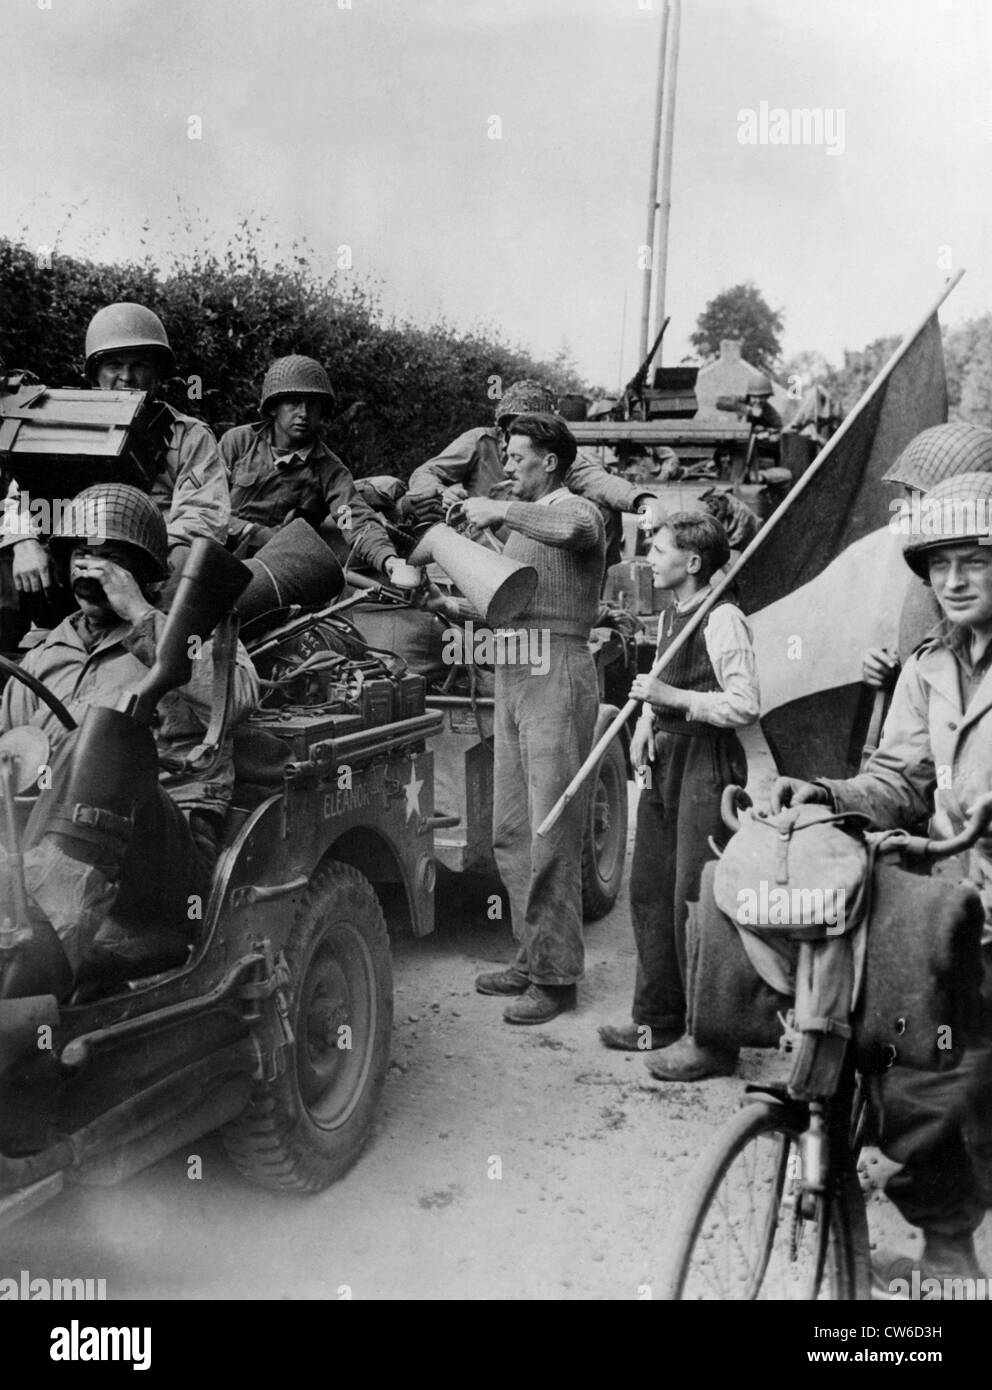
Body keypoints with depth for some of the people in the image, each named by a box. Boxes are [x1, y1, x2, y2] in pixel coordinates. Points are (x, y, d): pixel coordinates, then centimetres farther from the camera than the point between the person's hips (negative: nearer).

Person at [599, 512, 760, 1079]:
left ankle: (711, 1041, 7)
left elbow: (745, 706, -21)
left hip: (708, 763, -9)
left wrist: (674, 698, -22)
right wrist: (648, 718, 10)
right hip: (666, 759, 10)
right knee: (650, 890, 14)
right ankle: (659, 1017, 29)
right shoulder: (671, 614, 13)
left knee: (695, 901, -5)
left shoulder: (722, 620, -15)